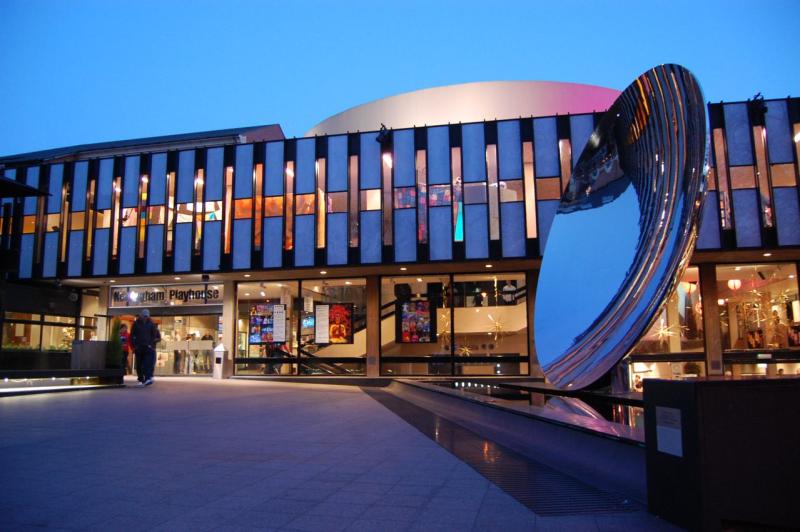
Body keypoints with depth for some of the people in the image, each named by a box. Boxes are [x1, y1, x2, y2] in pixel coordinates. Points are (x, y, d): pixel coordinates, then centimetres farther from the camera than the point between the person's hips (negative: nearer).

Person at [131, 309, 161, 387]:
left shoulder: (151, 324, 4)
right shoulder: (136, 324, 5)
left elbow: (155, 335, 7)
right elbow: (132, 336, 9)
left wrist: (151, 344, -4)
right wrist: (134, 346, 1)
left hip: (148, 347, -2)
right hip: (138, 348, 2)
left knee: (148, 363, -15)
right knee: (139, 365, 6)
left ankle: (148, 378, -24)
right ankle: (141, 380, 15)